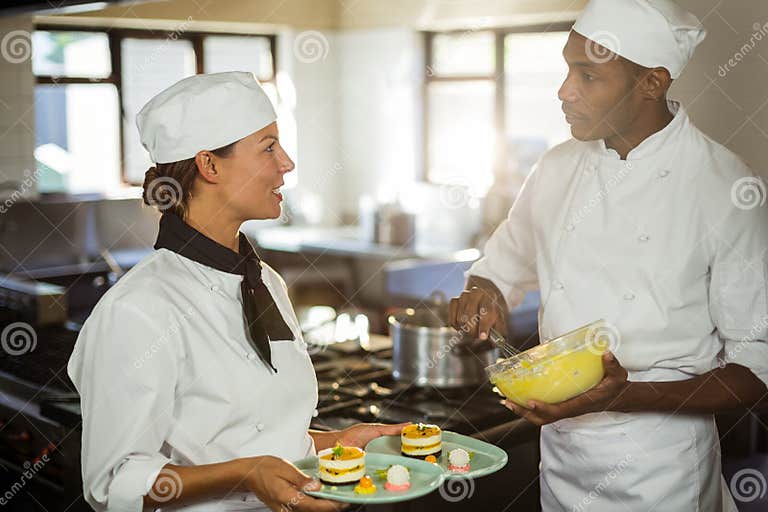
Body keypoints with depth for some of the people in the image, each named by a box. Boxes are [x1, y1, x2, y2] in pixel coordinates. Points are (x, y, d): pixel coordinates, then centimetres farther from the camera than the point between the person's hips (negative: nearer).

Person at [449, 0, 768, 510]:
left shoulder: (722, 187, -15)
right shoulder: (559, 167, 1)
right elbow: (501, 267, 15)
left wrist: (629, 395, -26)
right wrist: (481, 297, -8)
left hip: (659, 470, -4)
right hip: (560, 450, 5)